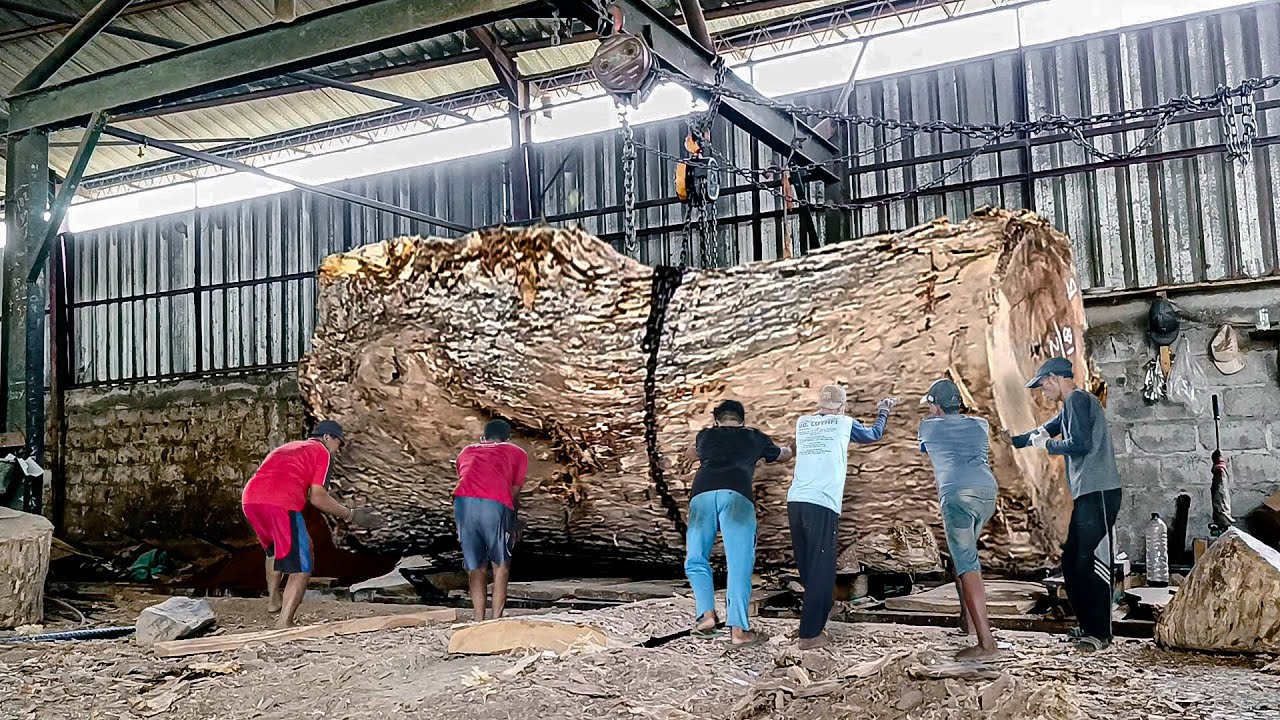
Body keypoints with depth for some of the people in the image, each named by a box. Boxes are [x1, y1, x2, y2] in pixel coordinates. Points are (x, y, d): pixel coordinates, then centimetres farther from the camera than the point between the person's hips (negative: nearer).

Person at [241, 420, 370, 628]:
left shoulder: (287, 447, 33)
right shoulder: (322, 451, 12)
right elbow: (317, 497, 1)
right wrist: (350, 515, 10)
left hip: (249, 499, 8)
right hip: (281, 505, -8)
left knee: (275, 547, 35)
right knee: (301, 568, 1)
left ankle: (273, 598, 34)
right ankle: (284, 623, -6)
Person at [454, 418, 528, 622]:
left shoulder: (467, 452, 35)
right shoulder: (517, 453, 27)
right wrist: (515, 524, 38)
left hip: (463, 501, 2)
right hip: (495, 504, -2)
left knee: (475, 568, 15)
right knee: (501, 565, 17)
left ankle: (478, 622, 10)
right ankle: (496, 620, 11)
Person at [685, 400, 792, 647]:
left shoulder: (705, 435, 31)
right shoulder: (755, 437, 28)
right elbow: (784, 455, 48)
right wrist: (786, 449, 71)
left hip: (702, 494, 1)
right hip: (737, 496, -1)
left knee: (695, 560, 13)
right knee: (739, 563, -3)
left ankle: (706, 613, -5)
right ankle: (738, 629, -11)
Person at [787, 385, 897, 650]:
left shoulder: (802, 423, 16)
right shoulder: (843, 423, 8)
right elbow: (874, 434, 27)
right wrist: (883, 412, 45)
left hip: (795, 502, 5)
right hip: (822, 506, -5)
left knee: (807, 567, 15)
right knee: (821, 571, 0)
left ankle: (815, 618, 28)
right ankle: (810, 635, -1)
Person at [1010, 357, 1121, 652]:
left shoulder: (1078, 399, -8)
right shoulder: (1070, 406, 22)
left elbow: (1080, 444, -19)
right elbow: (1042, 432, 34)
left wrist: (1048, 445, -3)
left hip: (1098, 492, -10)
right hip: (1086, 494, 10)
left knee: (1091, 561, -9)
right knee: (1072, 561, 10)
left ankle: (1101, 632, -5)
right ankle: (1088, 625, 16)